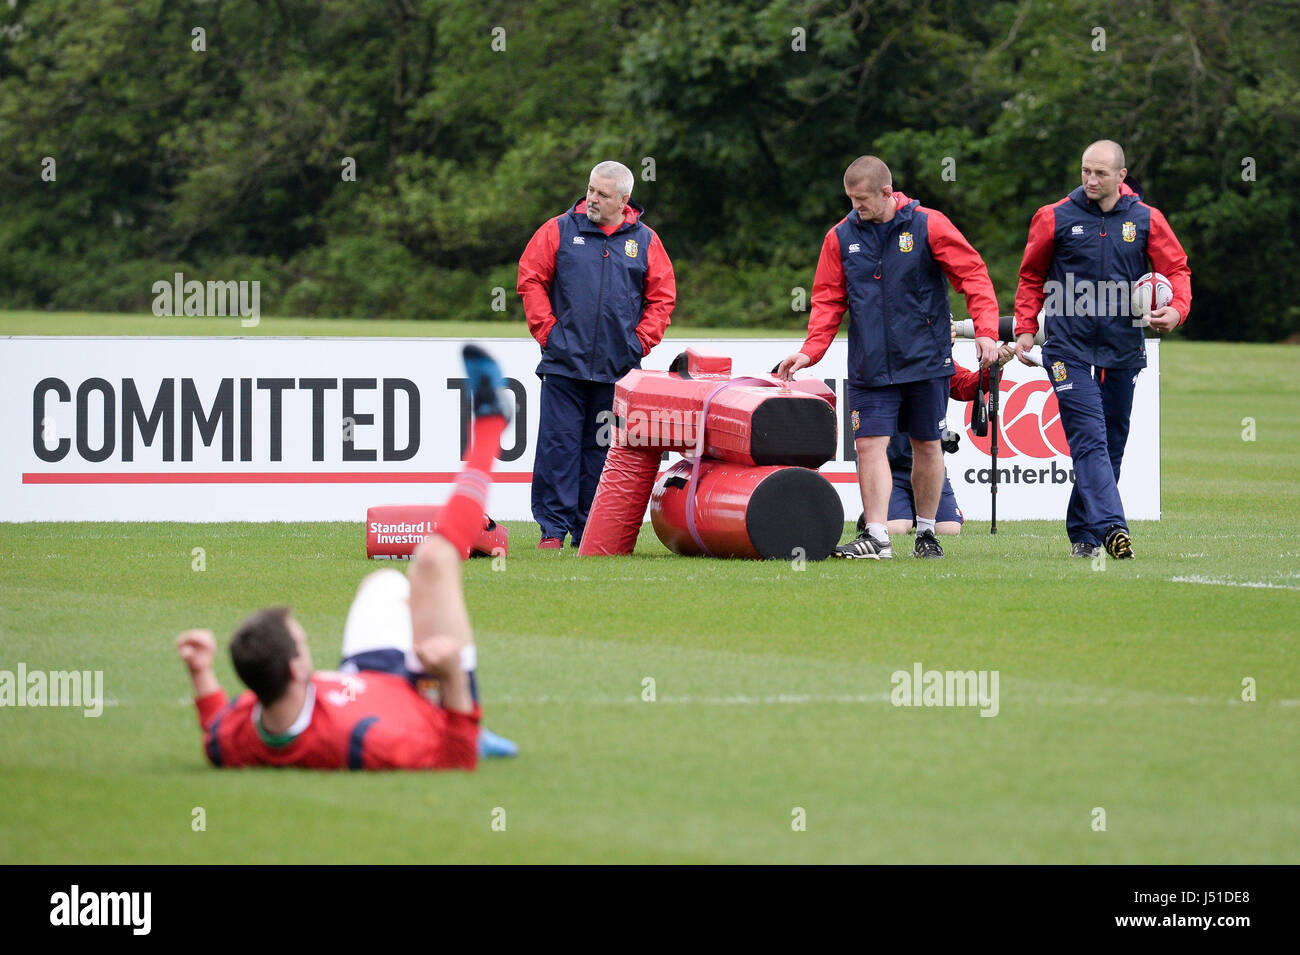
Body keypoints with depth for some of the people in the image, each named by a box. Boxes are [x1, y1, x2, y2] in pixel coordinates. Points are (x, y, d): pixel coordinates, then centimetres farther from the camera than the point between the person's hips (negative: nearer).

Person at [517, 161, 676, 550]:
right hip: (564, 361, -2)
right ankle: (553, 529, -2)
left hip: (617, 369, 2)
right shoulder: (559, 231, 5)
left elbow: (662, 297, 12)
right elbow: (530, 280, 4)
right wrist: (548, 331, -3)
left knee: (601, 450, 5)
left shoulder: (645, 241, 9)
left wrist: (641, 341, 2)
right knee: (559, 445, -5)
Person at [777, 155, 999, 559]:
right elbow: (828, 300, 7)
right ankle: (876, 536, -9)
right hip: (870, 367, 2)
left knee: (927, 446, 7)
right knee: (870, 444, -8)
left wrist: (985, 330, -15)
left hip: (925, 360, -2)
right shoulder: (841, 237, 3)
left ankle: (926, 531, 21)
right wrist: (810, 352, -5)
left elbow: (972, 274, -5)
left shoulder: (928, 226, -6)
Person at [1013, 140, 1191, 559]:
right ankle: (1109, 527, -29)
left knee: (1111, 444, 8)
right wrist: (1025, 329, 5)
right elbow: (1031, 277, 13)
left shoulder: (1146, 220, 4)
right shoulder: (1055, 218, 1)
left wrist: (1176, 311, -11)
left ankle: (1082, 531, 19)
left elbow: (1176, 269, 8)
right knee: (1090, 439, -16)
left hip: (1122, 351, 3)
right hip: (1070, 350, -3)